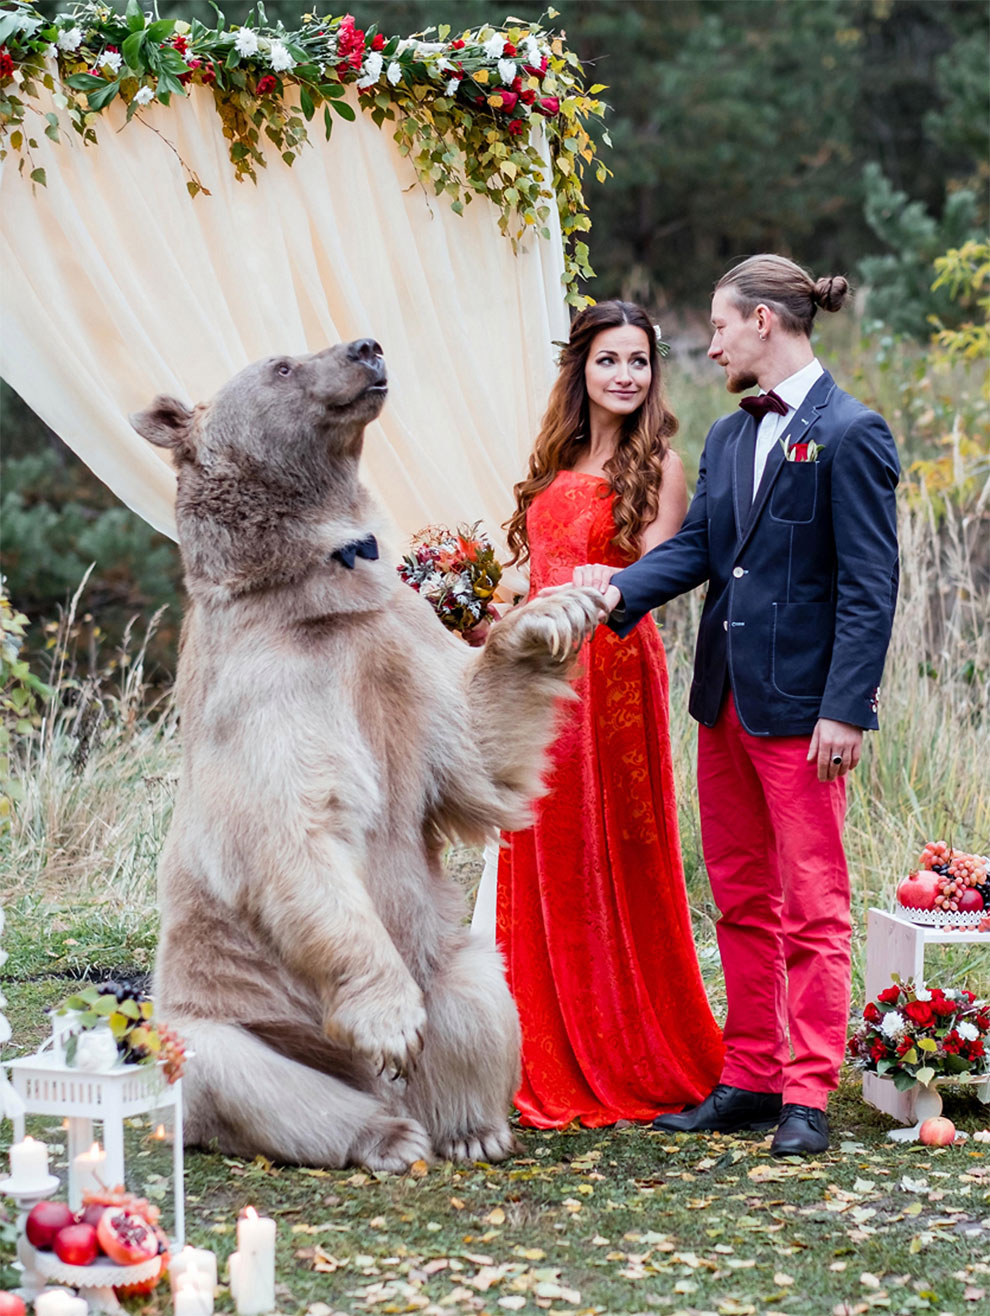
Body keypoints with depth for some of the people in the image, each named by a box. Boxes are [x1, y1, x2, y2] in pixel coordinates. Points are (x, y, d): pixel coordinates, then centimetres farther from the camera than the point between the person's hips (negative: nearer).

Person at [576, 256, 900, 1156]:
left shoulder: (850, 434, -11)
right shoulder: (730, 436, 13)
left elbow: (870, 585, -14)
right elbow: (694, 544, 6)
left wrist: (845, 709, -19)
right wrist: (621, 589, -12)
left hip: (802, 707, -8)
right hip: (728, 700, 8)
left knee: (811, 906, -1)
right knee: (742, 901, 13)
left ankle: (807, 1098, 4)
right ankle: (751, 1079, 23)